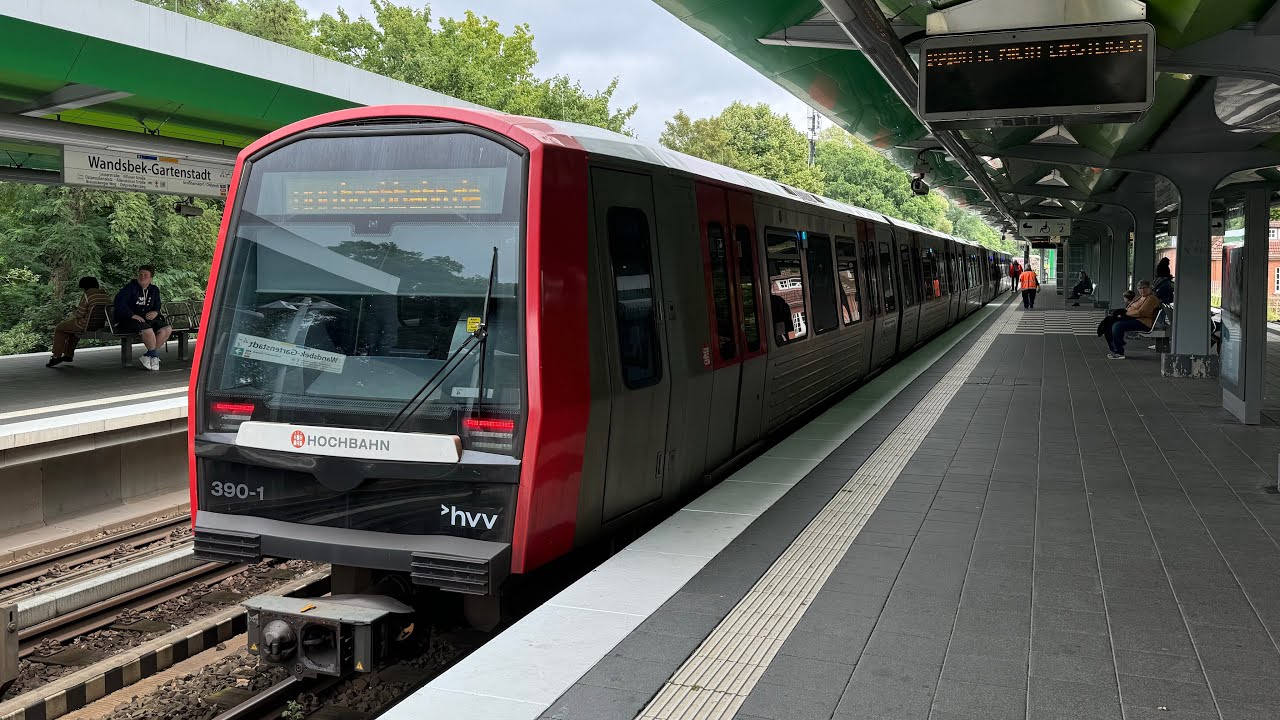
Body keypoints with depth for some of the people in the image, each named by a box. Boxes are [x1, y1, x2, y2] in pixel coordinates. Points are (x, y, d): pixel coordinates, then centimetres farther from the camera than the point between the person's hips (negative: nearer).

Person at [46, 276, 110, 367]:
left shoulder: (87, 295, -19)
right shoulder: (106, 296, 3)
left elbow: (79, 314, -18)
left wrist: (75, 312, 5)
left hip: (85, 325, -8)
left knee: (59, 329, 13)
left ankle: (57, 356, 14)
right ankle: (69, 355, 39)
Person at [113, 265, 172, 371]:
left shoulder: (154, 290, 16)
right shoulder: (130, 288, -2)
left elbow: (157, 306, 23)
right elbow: (119, 302, -15)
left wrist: (155, 312, -3)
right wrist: (132, 315, -25)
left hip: (146, 318, 7)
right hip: (126, 320, -6)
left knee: (167, 329, -17)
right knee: (148, 330, -36)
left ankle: (147, 356, -13)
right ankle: (155, 356, -11)